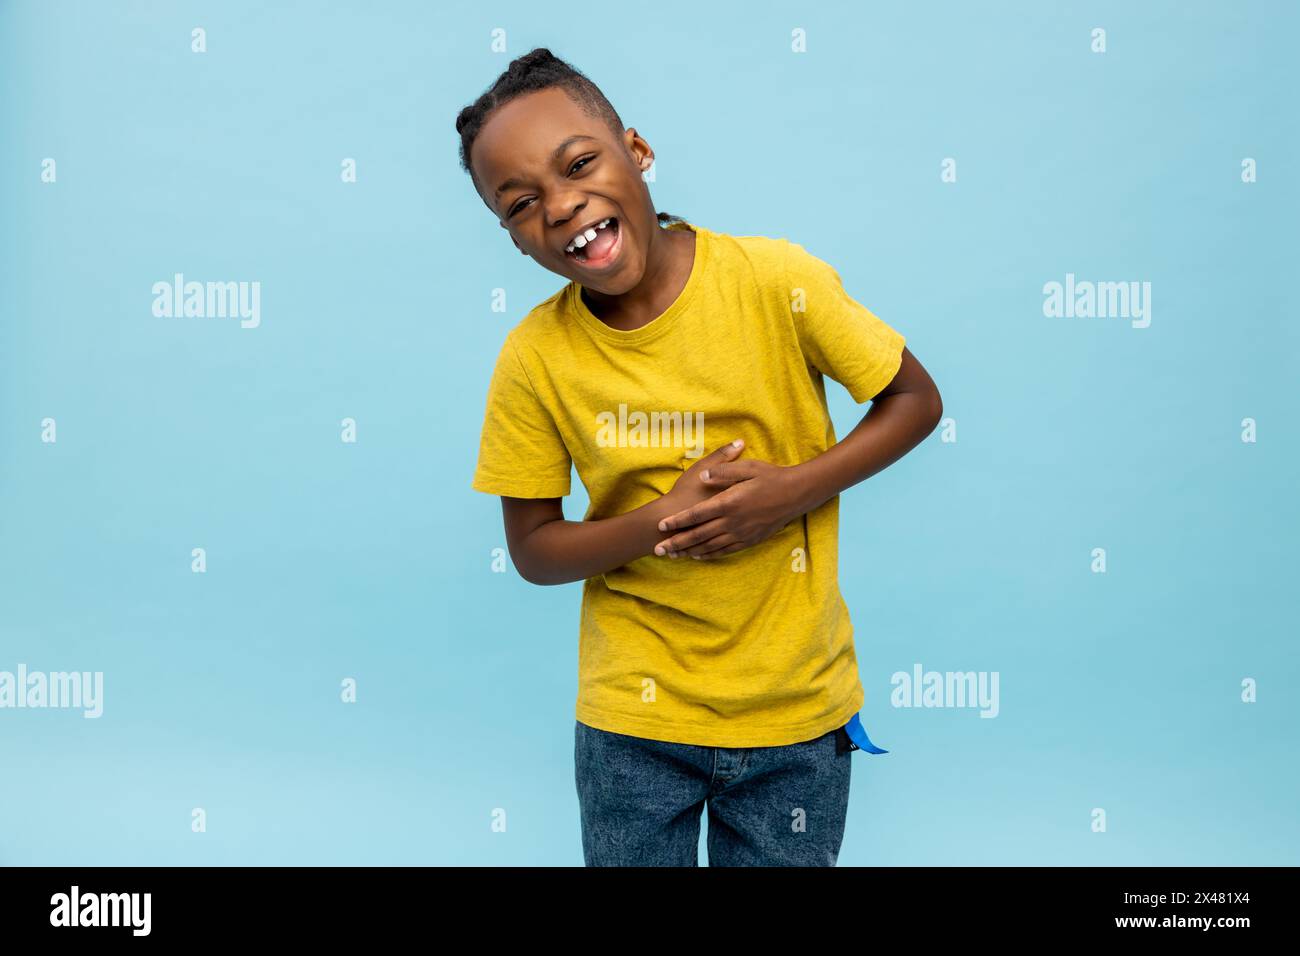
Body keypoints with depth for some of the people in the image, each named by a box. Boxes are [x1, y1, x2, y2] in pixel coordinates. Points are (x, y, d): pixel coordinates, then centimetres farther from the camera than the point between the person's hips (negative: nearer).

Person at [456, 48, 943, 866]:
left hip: (796, 709, 0)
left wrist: (793, 491, -19)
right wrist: (659, 524, -21)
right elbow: (533, 549, -3)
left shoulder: (777, 280, -15)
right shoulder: (534, 360, -11)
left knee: (787, 859, 18)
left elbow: (916, 401, -4)